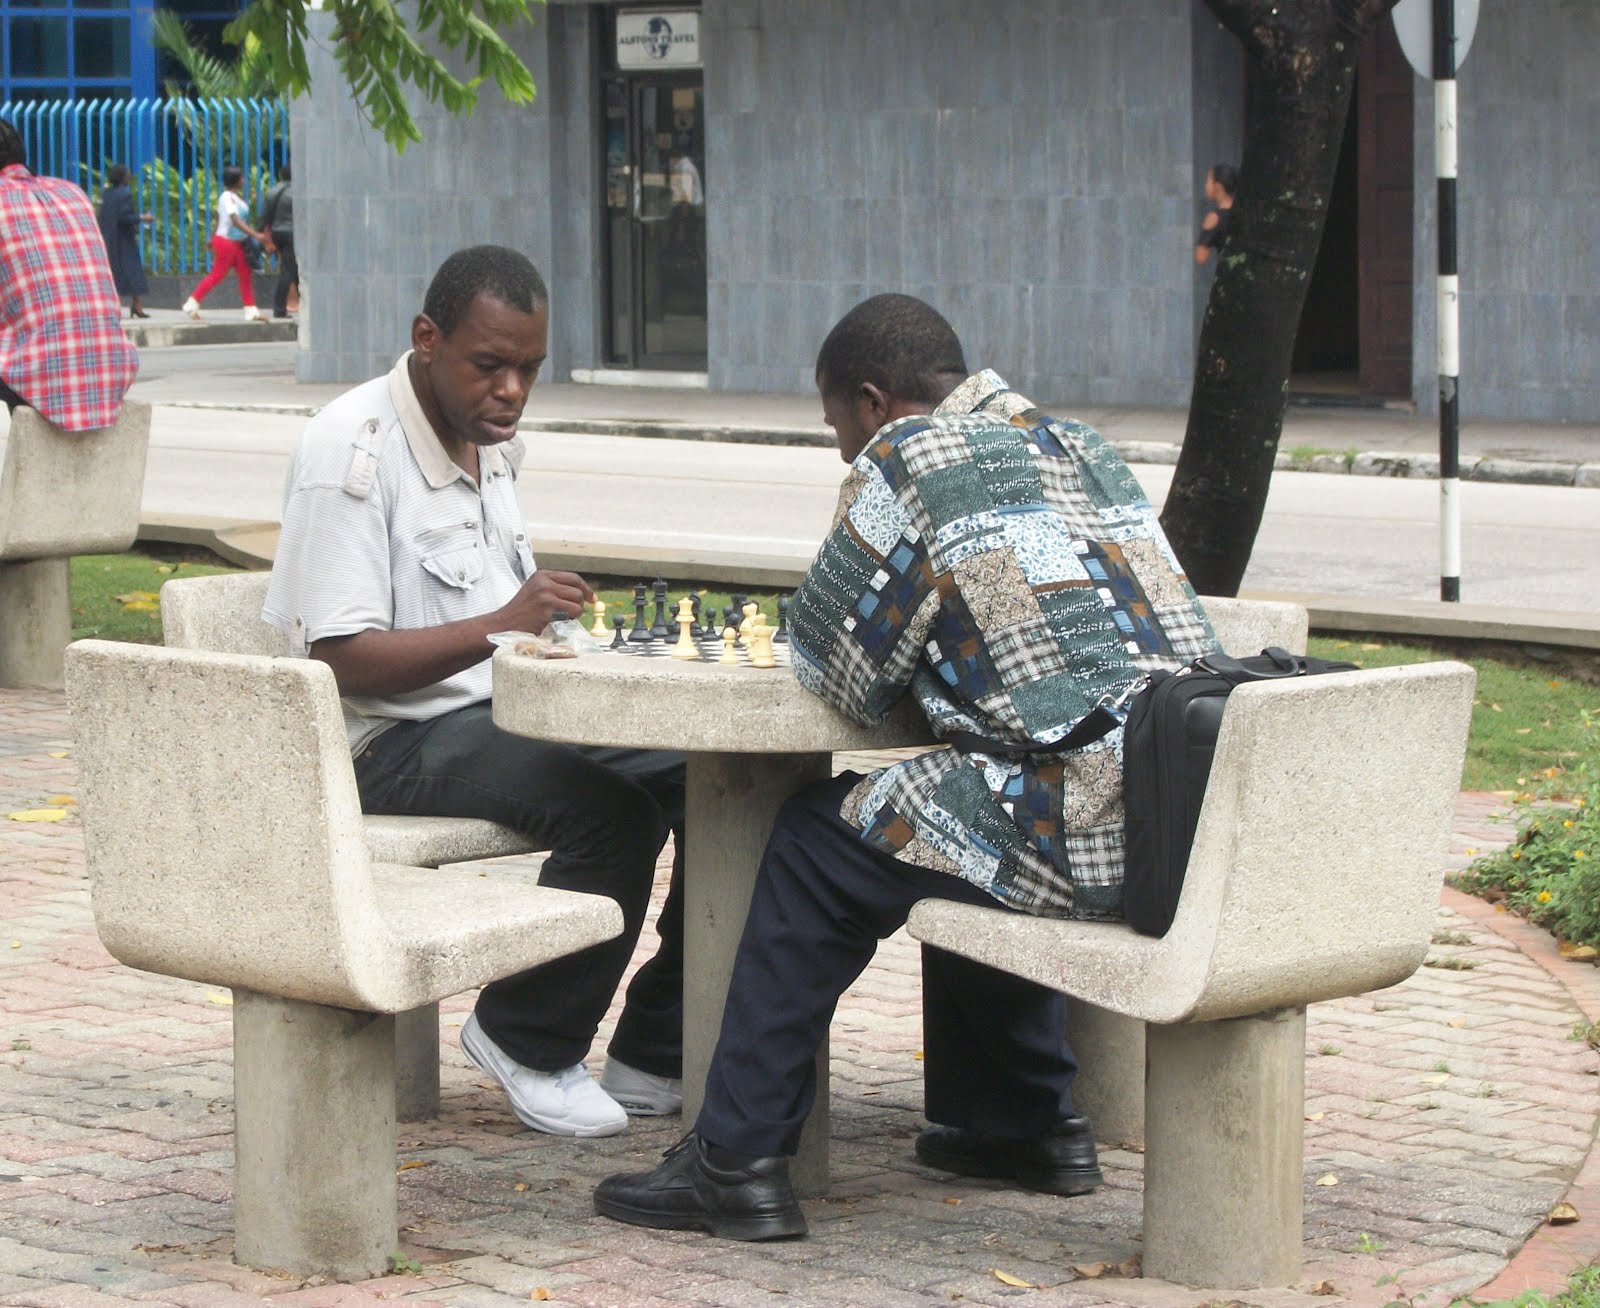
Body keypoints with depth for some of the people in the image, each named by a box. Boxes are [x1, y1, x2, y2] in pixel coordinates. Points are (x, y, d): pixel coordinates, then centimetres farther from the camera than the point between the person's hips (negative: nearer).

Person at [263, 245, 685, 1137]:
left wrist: (549, 622, 2)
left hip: (503, 710, 9)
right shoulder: (353, 451, -15)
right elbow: (343, 660, -20)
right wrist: (501, 625, -28)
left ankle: (656, 1056, -1)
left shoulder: (494, 439, 13)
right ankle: (527, 1044, -10)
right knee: (609, 805, -32)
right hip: (394, 739, -9)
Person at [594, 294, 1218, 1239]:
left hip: (1084, 838, -8)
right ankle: (1029, 1121, 37)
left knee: (821, 843, 10)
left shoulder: (905, 461, -3)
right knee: (965, 816, 33)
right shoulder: (1083, 448, 20)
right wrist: (937, 643, 31)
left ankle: (740, 1161, 11)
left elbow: (839, 671, 0)